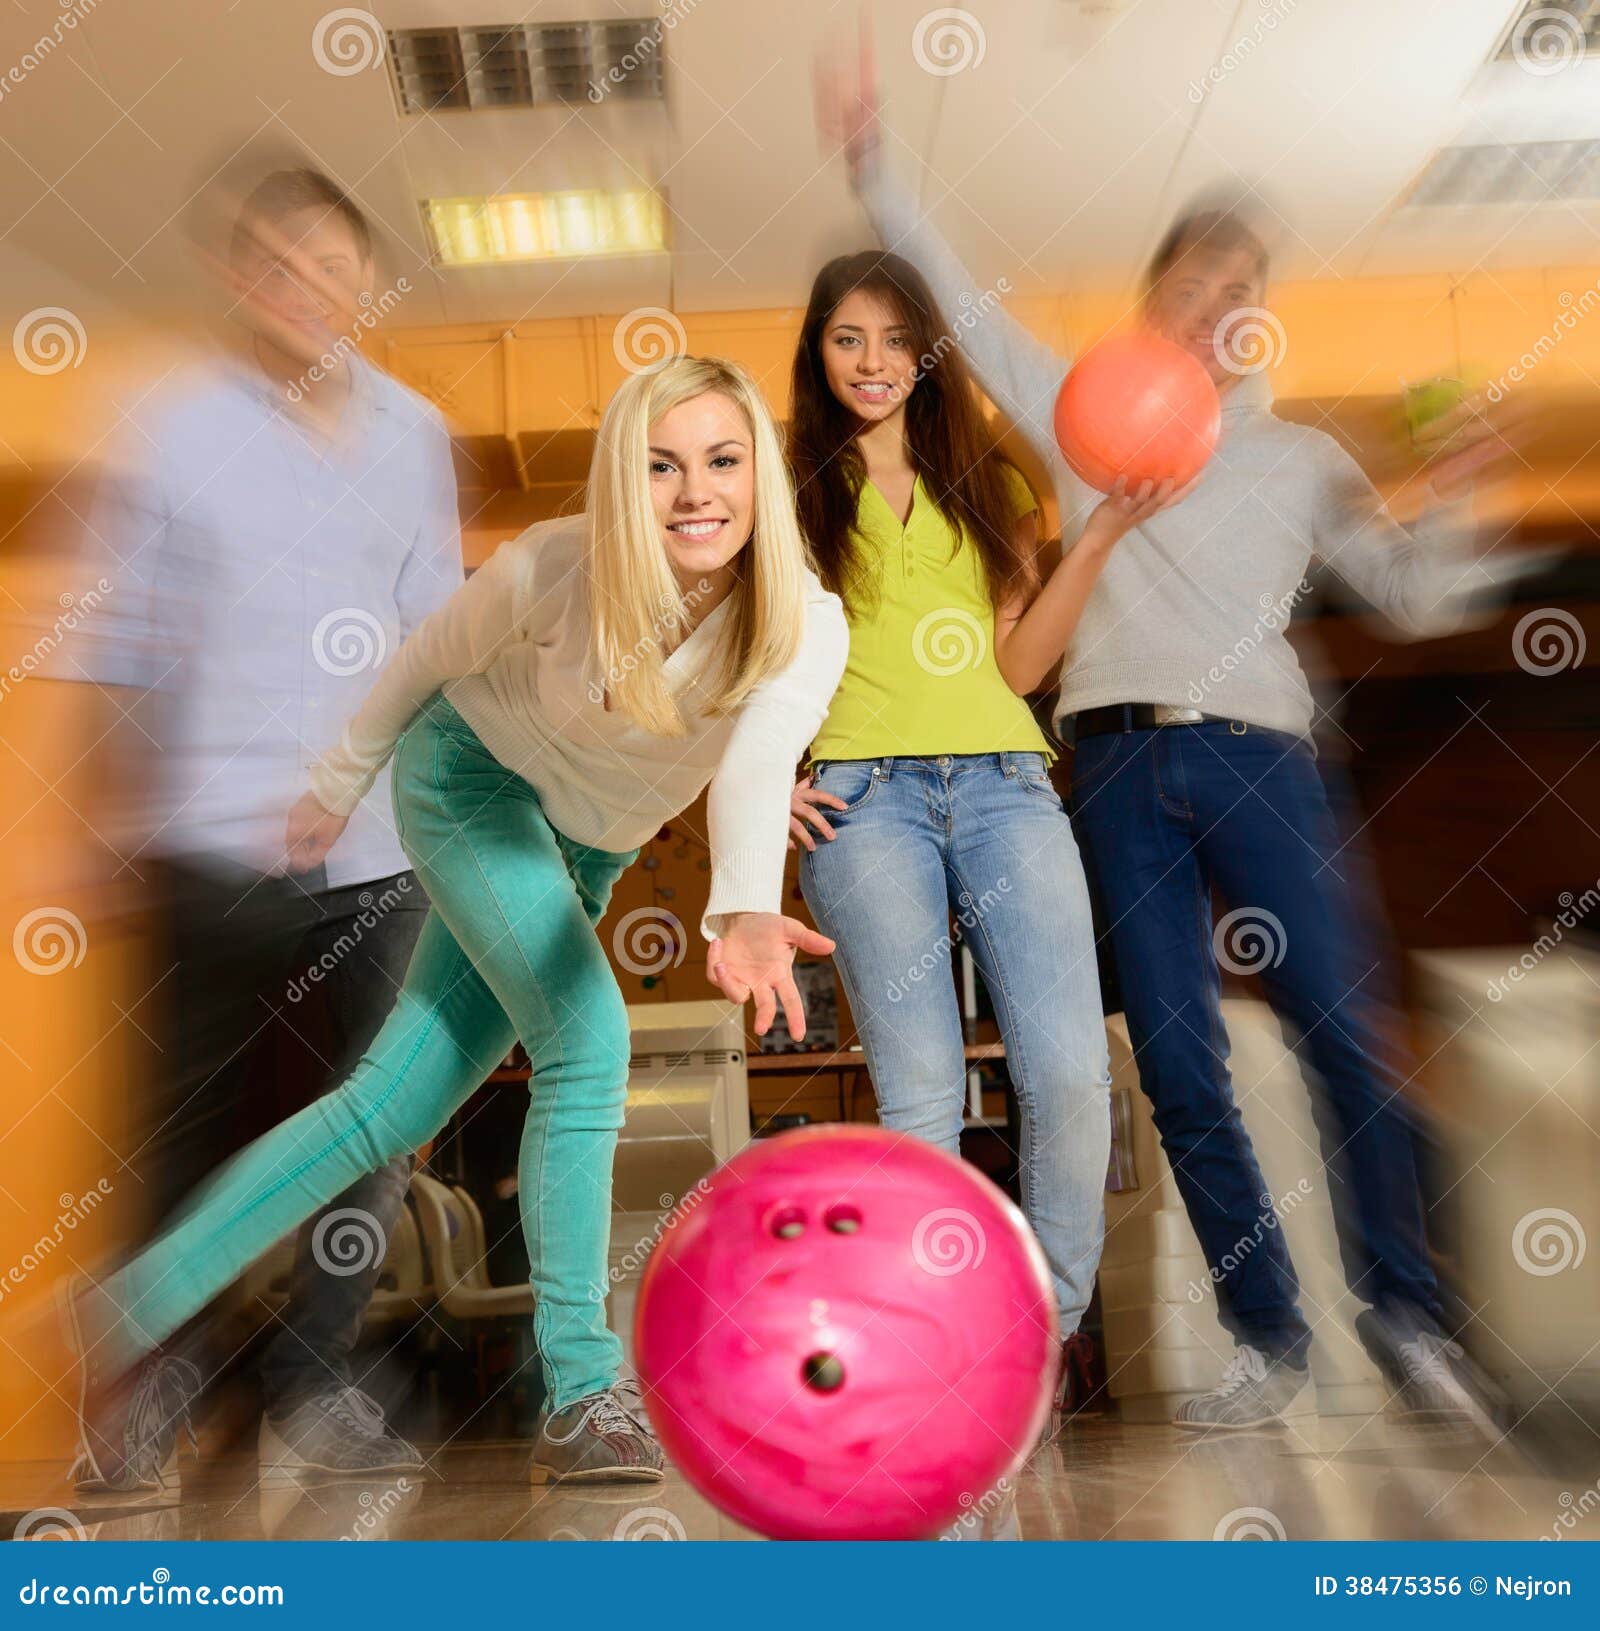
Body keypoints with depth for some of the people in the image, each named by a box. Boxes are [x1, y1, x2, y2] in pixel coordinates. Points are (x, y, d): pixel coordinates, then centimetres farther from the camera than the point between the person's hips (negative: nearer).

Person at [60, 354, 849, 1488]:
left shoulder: (808, 627, -23)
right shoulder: (552, 569, -25)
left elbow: (755, 772, -40)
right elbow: (428, 660, -7)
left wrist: (747, 912, -60)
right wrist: (338, 784, 4)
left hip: (589, 846, 3)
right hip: (472, 773, -3)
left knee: (393, 1106, 1)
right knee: (590, 1040, -21)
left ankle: (141, 1304, 17)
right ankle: (583, 1396, -8)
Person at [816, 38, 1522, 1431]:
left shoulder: (1302, 457, 17)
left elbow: (1413, 599, 12)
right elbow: (957, 298, 17)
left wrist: (1450, 503, -6)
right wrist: (871, 157, 13)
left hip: (1256, 757, 1)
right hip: (1120, 764, 0)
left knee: (1345, 1032, -6)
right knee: (1180, 1074, 0)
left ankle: (1407, 1316, 16)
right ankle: (1272, 1348, 15)